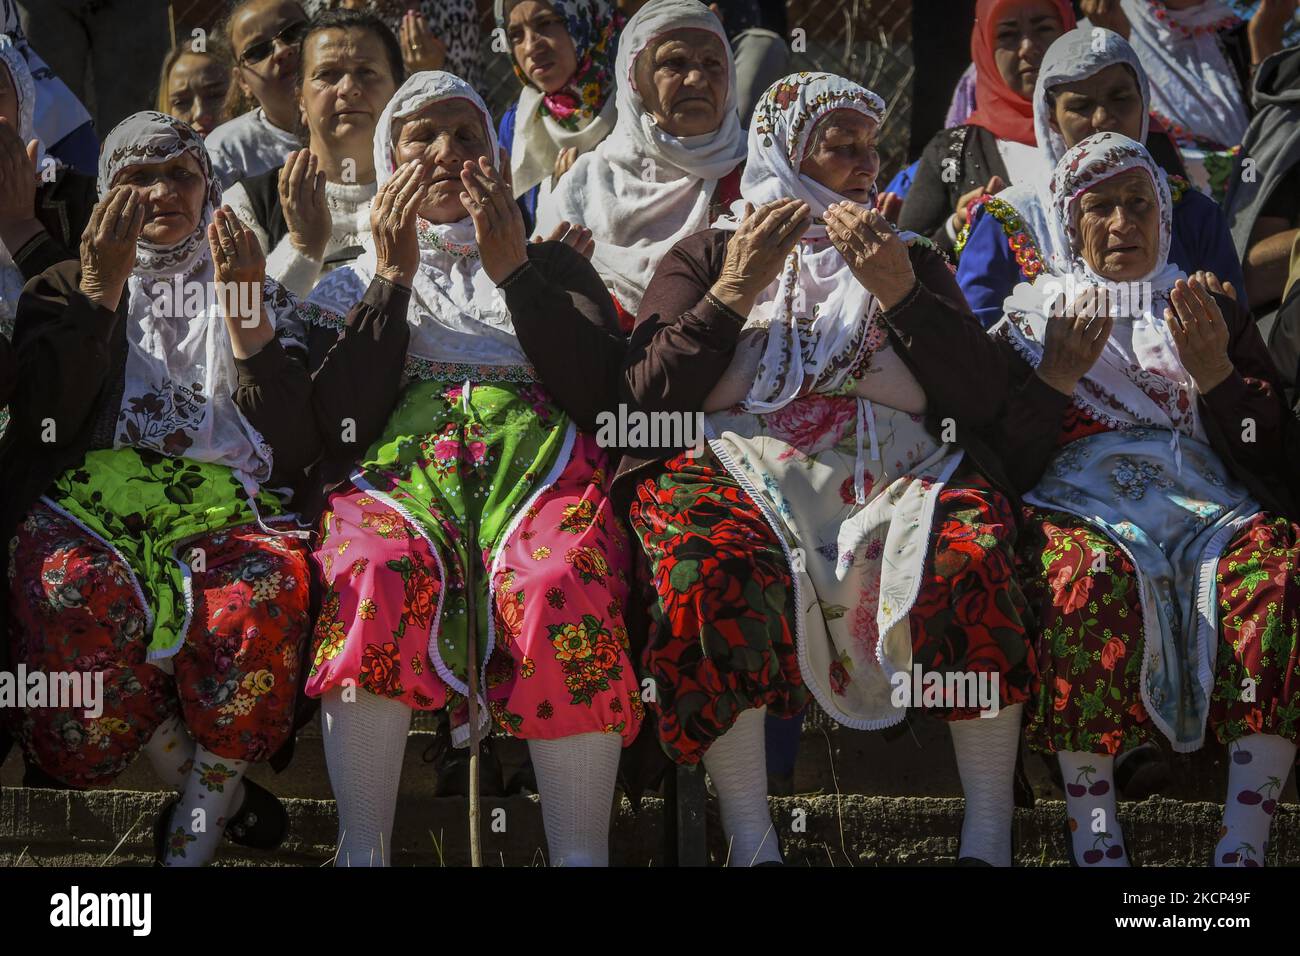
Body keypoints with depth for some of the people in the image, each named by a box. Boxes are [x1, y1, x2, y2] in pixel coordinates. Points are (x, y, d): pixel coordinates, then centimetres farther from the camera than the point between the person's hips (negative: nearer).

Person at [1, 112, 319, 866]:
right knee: (73, 586, -38)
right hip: (91, 493, 0)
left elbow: (296, 450, 9)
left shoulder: (263, 296, 24)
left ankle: (211, 788, -17)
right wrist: (101, 288, -1)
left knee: (262, 594, -38)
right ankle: (209, 784, -19)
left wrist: (245, 314, 1)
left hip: (226, 505, 0)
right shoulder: (66, 287, 22)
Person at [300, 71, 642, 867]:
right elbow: (339, 420, 7)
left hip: (536, 455, 0)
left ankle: (581, 856, -43)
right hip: (398, 465, 0)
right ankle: (363, 853, -43)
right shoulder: (353, 284, 26)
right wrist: (394, 279, 4)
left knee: (560, 584, -39)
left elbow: (600, 391, 8)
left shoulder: (554, 266, 27)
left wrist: (512, 270, 2)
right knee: (377, 575, -40)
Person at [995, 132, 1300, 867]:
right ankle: (1094, 843, -39)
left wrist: (1215, 372, -4)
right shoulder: (1035, 315, 23)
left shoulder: (1214, 312, 25)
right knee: (1085, 574, -39)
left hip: (1208, 503, 1)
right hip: (1083, 502, -1)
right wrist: (1055, 377, -7)